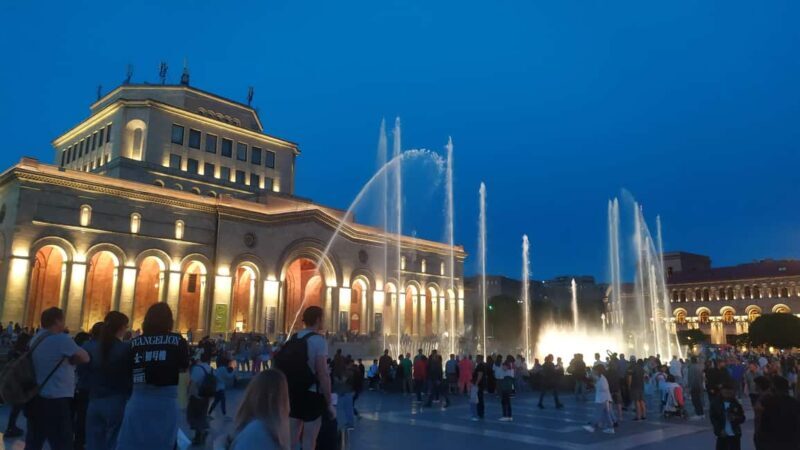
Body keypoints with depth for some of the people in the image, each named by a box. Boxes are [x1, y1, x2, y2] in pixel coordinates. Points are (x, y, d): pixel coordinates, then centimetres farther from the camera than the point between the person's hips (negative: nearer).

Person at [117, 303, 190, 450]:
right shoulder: (178, 340, -3)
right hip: (166, 400, -2)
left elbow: (128, 370, 9)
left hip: (139, 398, 2)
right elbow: (183, 368, 6)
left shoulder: (135, 342, 3)